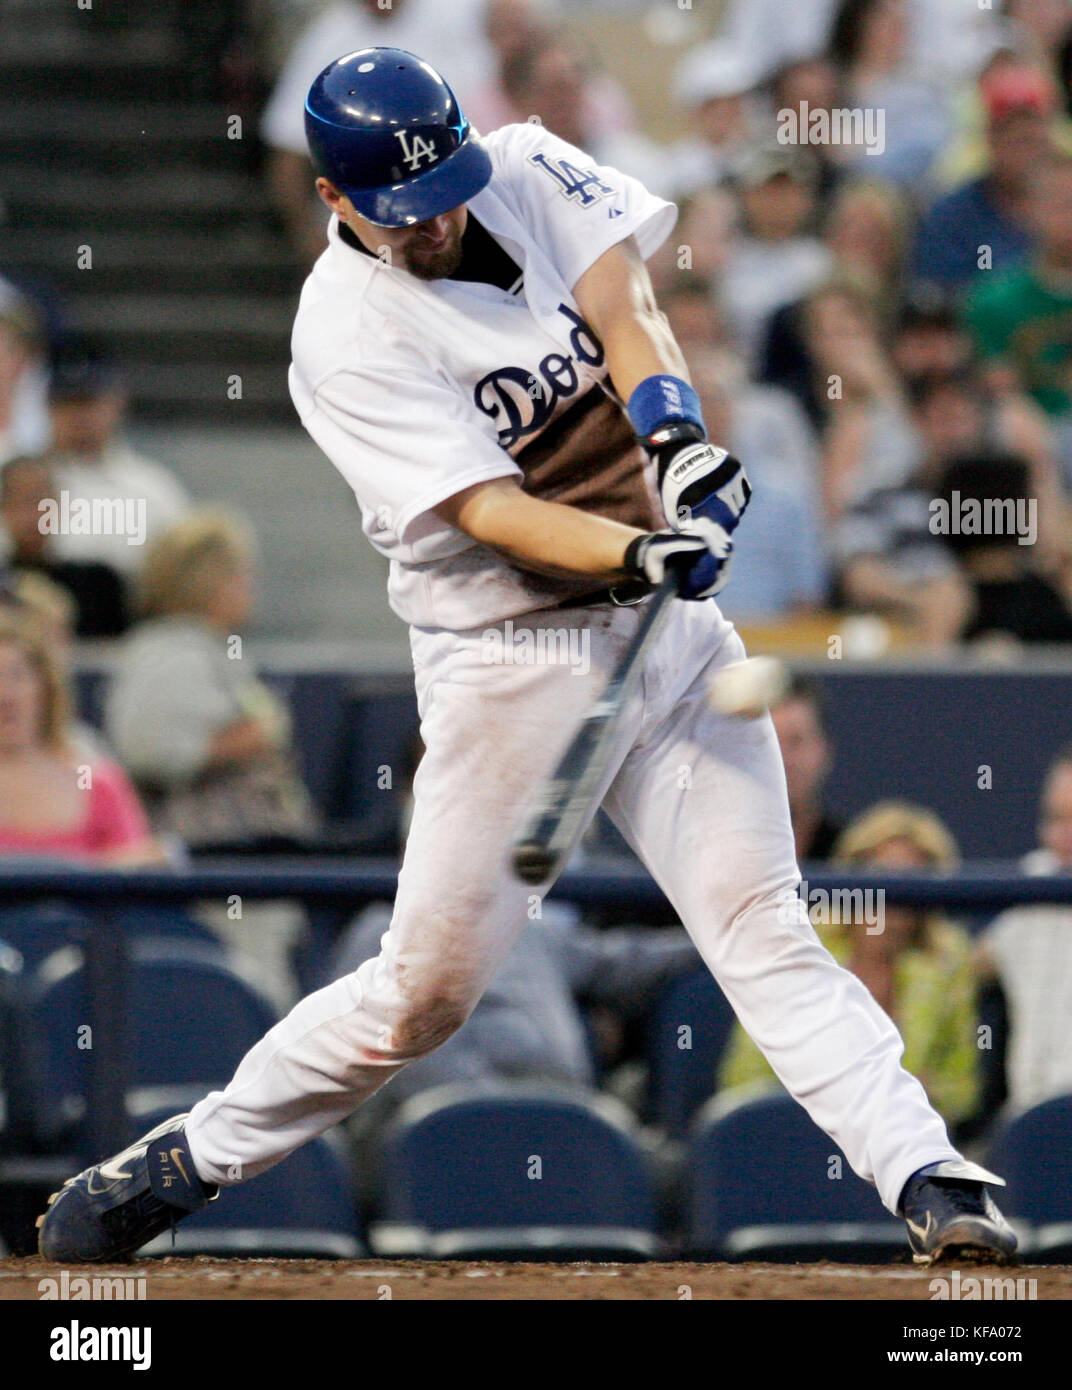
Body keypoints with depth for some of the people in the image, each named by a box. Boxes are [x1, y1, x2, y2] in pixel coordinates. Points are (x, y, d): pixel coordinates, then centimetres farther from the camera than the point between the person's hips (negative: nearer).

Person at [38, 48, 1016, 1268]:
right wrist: (640, 554, -39)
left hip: (666, 620, 4)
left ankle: (929, 1180, -13)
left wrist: (674, 432, -30)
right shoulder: (348, 339, -15)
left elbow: (622, 306, -10)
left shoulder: (528, 172, 2)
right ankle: (192, 1157, 17)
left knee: (760, 927, -6)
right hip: (513, 657, -4)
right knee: (428, 986, 1)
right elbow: (488, 513, -23)